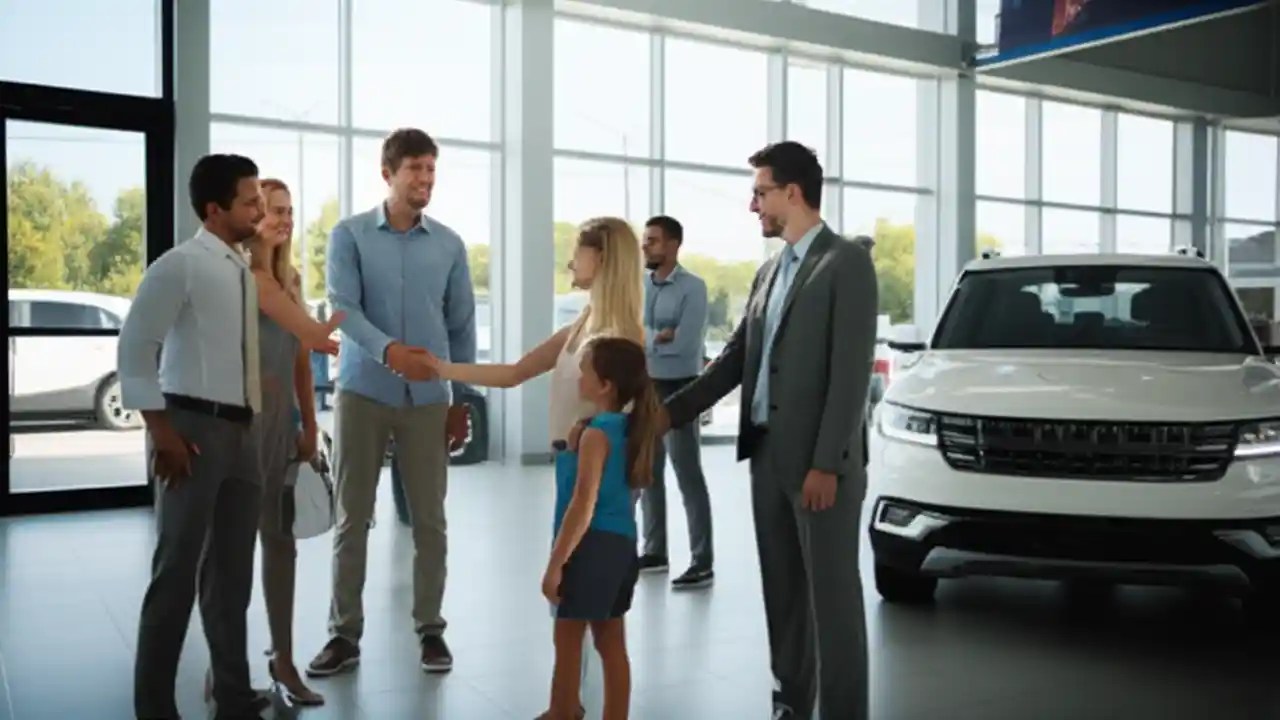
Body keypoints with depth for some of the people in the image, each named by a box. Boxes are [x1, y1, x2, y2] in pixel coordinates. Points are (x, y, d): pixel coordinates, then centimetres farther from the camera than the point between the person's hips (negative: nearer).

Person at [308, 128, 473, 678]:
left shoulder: (449, 245, 6)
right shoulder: (350, 235, 1)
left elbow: (462, 325, 9)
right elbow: (343, 308, -11)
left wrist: (462, 400, 7)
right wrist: (389, 350, -29)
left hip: (428, 398, 1)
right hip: (362, 391, -1)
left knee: (430, 518, 6)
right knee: (352, 518, 5)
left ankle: (430, 629, 18)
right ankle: (345, 633, 15)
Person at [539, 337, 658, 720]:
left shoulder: (595, 434, -16)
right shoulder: (629, 428, 8)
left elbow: (583, 507, -20)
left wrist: (555, 563, -18)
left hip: (594, 545, -8)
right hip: (622, 543, 8)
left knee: (568, 639, 6)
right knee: (612, 644, 13)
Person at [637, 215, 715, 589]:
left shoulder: (692, 287, -10)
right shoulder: (640, 285, 9)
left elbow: (684, 343, -20)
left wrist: (646, 337, -9)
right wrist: (660, 336, -12)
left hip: (678, 389, -7)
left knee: (688, 475, -4)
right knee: (648, 473, 14)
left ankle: (703, 563, 1)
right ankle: (654, 551, 26)